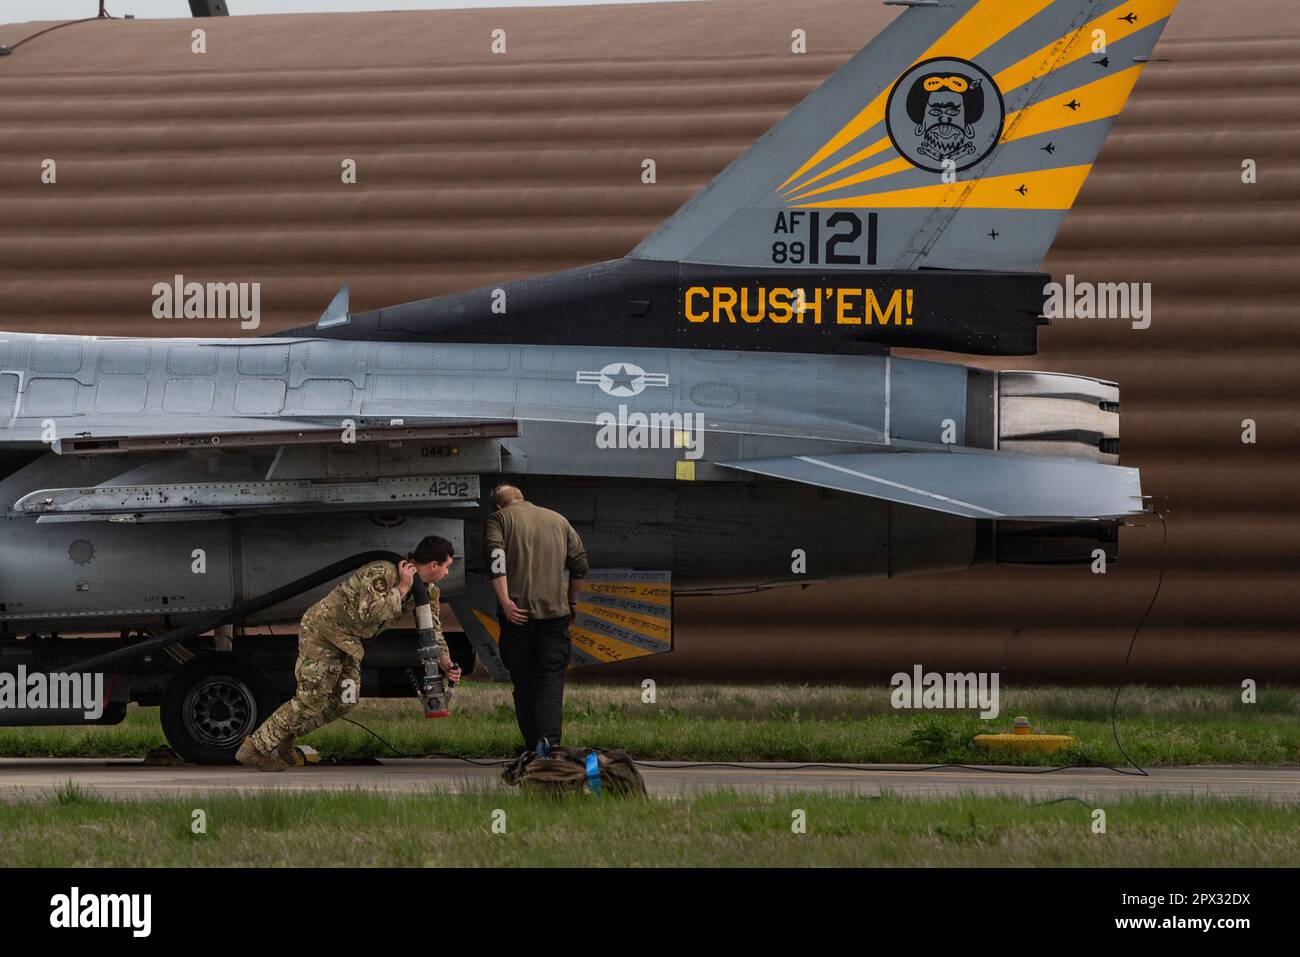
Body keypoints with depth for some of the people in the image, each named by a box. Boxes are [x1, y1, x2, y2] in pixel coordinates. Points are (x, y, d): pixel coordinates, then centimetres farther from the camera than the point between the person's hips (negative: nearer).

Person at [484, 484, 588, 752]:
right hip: (555, 610, 2)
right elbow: (580, 562, 15)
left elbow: (495, 558, -10)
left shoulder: (498, 519, 7)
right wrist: (571, 600, 24)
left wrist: (505, 601, -15)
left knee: (523, 680, 8)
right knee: (551, 679, 0)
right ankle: (549, 742, -17)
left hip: (518, 610, -2)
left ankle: (532, 745, 9)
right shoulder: (558, 520, 18)